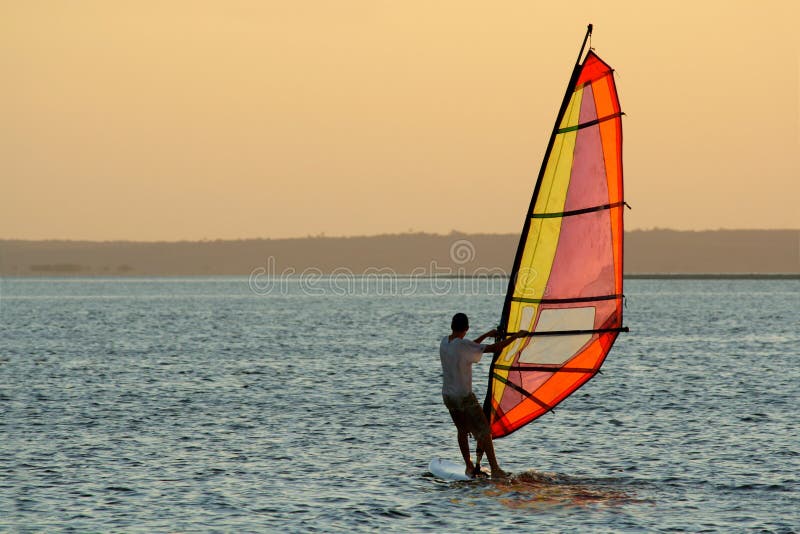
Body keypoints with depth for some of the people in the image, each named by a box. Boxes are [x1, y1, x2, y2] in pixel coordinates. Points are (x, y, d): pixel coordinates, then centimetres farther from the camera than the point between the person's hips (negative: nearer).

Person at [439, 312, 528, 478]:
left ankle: (469, 467, 22)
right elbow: (495, 348, -21)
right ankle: (495, 469, -5)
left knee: (462, 430, 20)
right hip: (464, 397, -7)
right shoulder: (463, 345, -20)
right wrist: (515, 336, -9)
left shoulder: (444, 342, 2)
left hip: (448, 396, 7)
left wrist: (487, 334, 25)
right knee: (484, 432, -2)